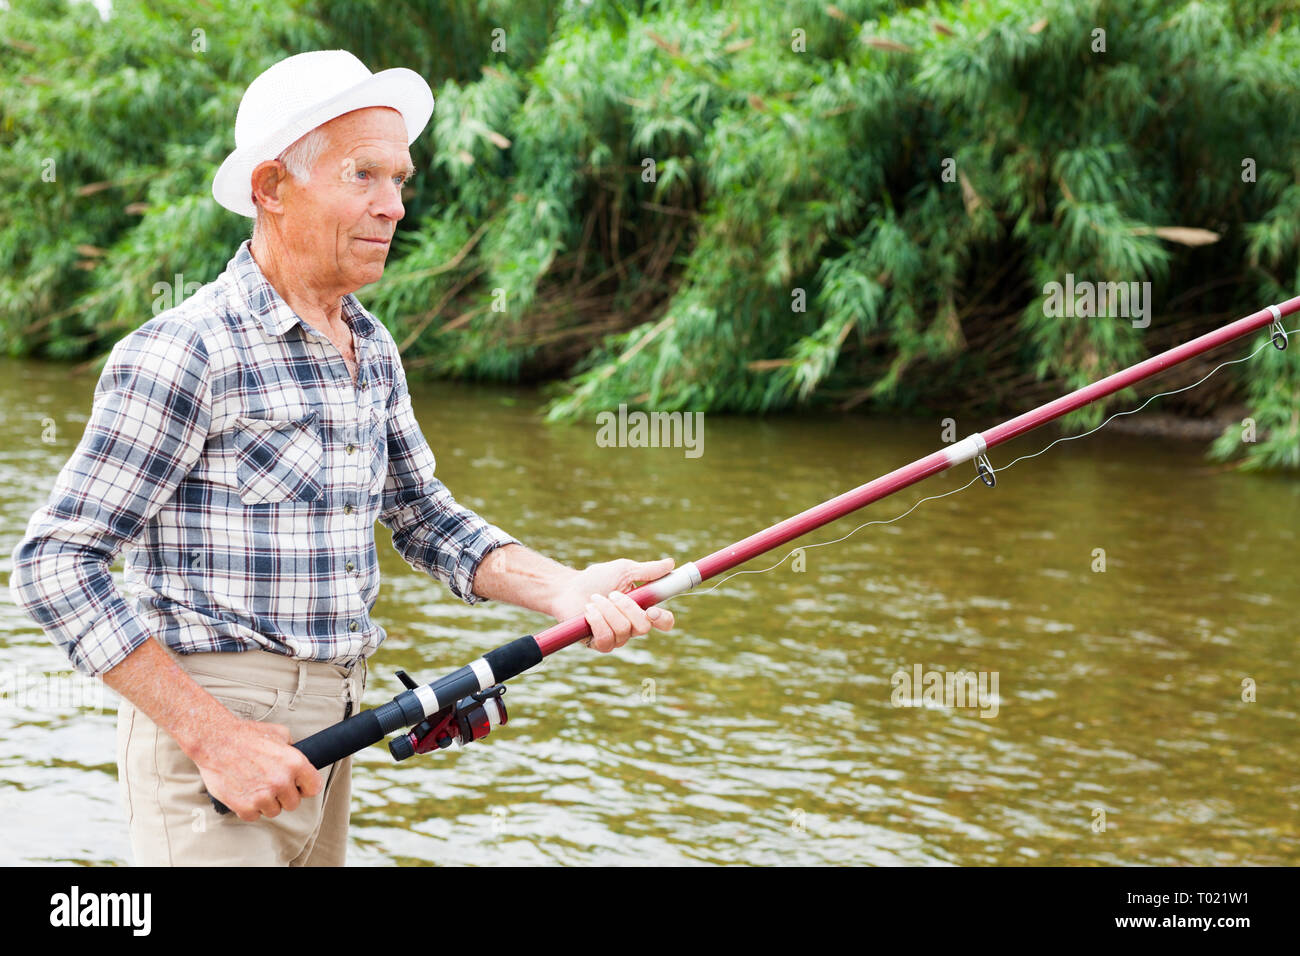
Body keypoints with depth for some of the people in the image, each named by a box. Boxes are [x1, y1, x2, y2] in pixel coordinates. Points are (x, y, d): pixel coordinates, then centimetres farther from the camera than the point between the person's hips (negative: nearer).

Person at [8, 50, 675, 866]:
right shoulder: (185, 351, -15)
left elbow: (425, 520, 16)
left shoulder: (372, 349, 10)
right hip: (204, 715, -8)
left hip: (327, 730, 8)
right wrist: (214, 737, -21)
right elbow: (55, 564, -16)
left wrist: (564, 590, -3)